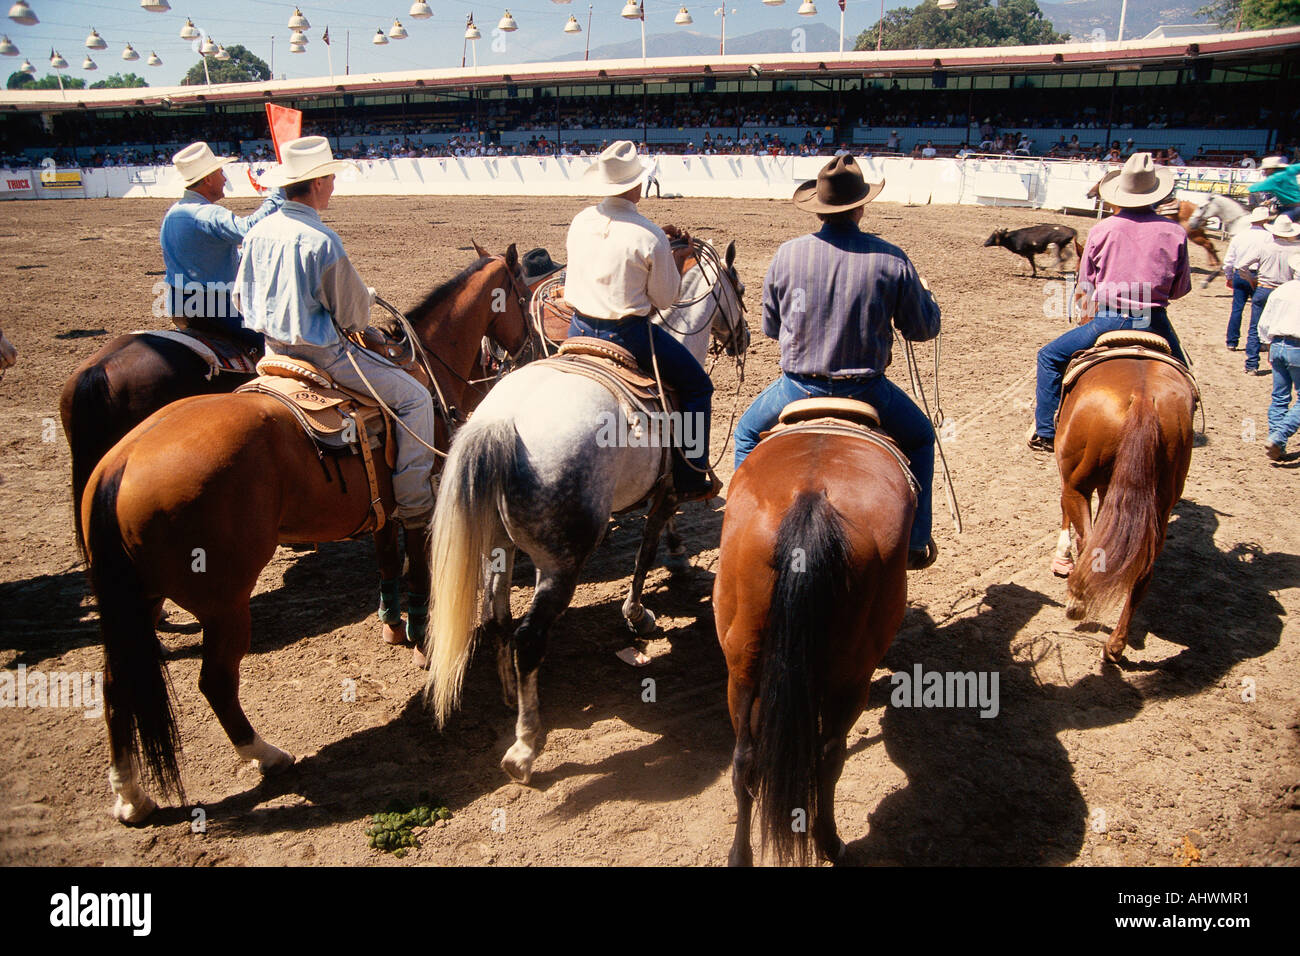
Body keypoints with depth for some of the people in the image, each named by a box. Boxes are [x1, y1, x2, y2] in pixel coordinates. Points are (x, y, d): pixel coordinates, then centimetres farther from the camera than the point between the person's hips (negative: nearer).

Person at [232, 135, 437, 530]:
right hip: (320, 355, -9)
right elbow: (353, 315, -14)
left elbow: (242, 297, 12)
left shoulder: (259, 232, 2)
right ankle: (415, 505, -3)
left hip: (273, 349, 9)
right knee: (415, 396, -2)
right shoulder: (322, 241, -23)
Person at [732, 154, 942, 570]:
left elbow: (769, 327, 5)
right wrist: (924, 293, 22)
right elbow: (923, 329, 1)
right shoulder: (891, 260, -8)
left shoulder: (788, 253, -6)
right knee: (919, 439, 28)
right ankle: (915, 543, 31)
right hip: (866, 389, 0)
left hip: (798, 387, 0)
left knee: (747, 433, 30)